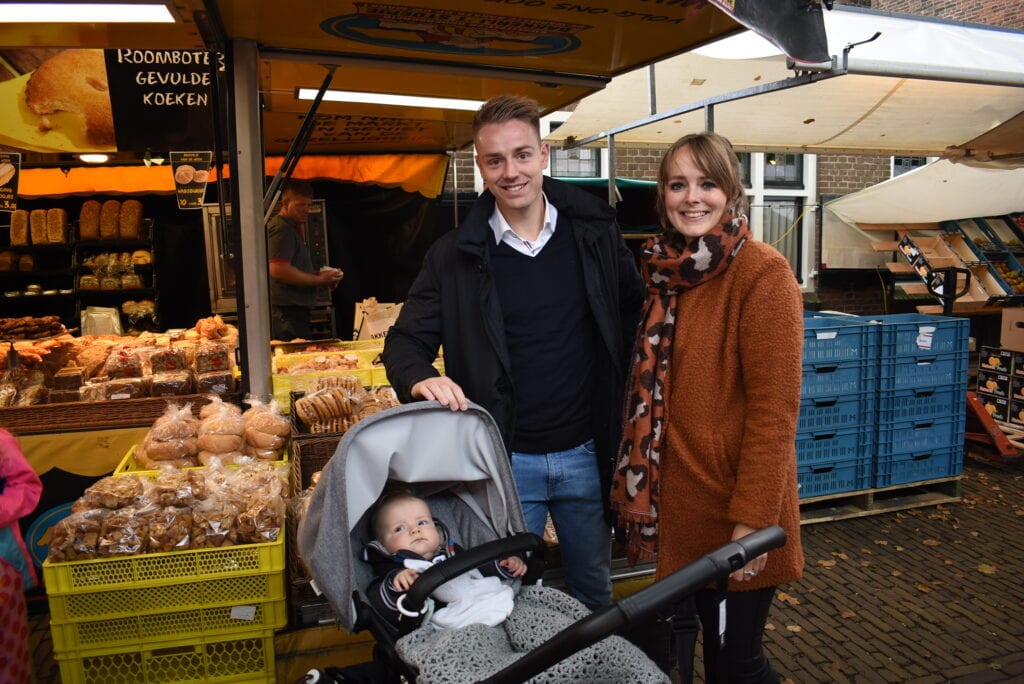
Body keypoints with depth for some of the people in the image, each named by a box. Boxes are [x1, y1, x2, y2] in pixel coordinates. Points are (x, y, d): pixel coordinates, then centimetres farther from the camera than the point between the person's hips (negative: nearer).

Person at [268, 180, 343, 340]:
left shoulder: (292, 228, 24)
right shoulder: (281, 228, -10)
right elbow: (278, 270, -21)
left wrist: (324, 277, 12)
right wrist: (319, 280, -13)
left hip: (295, 310, 10)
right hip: (287, 313, -10)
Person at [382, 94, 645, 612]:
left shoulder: (594, 233, -1)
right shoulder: (454, 256, -6)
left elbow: (637, 310, 10)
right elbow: (405, 340, -2)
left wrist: (623, 396, 1)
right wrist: (420, 378, -25)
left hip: (586, 453, 2)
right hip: (505, 461, -2)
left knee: (593, 589, 23)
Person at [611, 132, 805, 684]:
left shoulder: (763, 273, -15)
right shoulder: (665, 271, 5)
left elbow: (775, 409, -17)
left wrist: (753, 521, -18)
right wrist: (647, 491, 11)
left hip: (734, 506, -6)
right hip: (679, 496, 6)